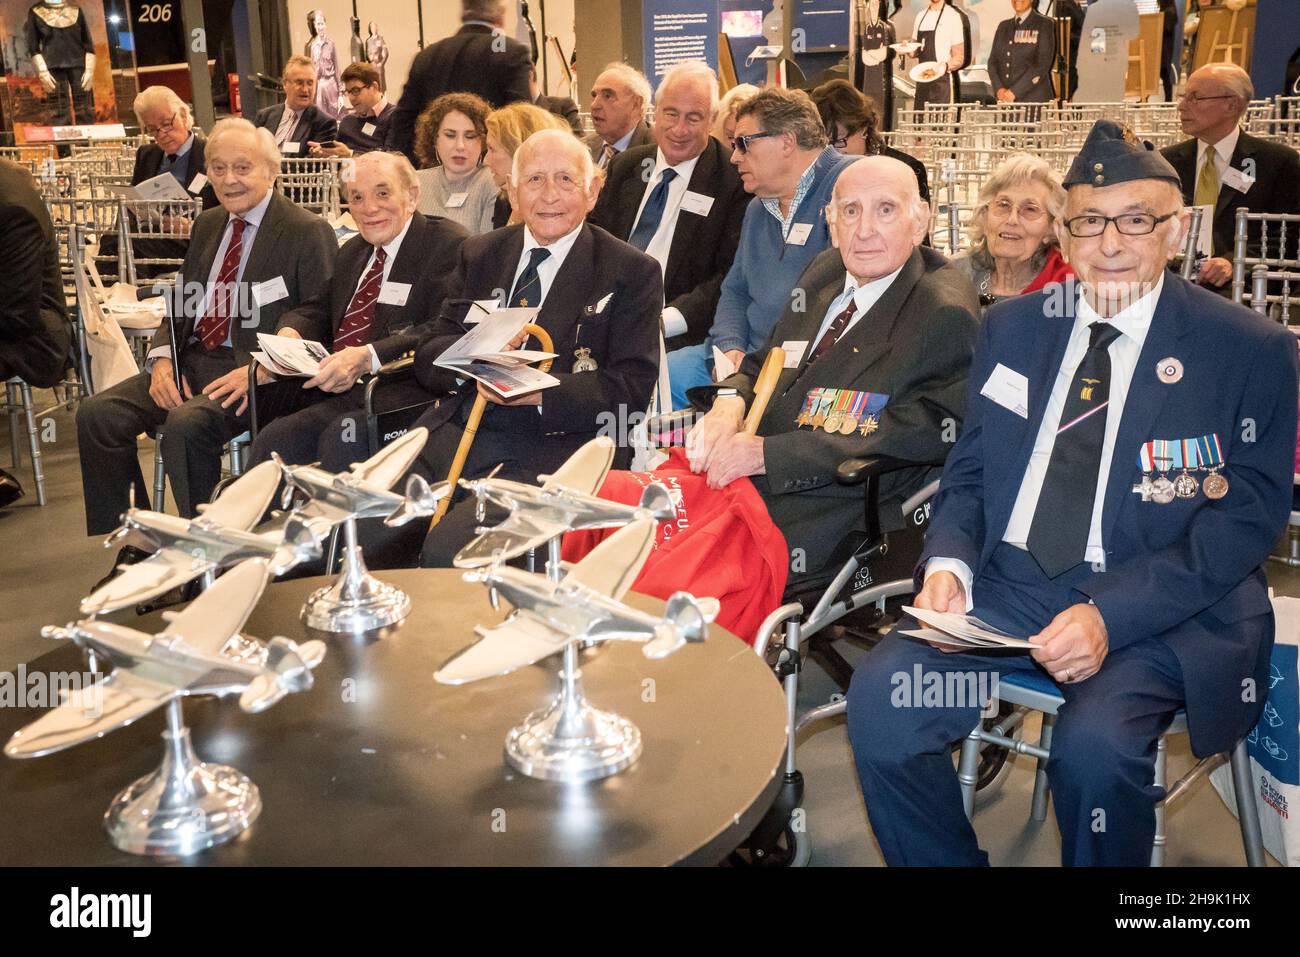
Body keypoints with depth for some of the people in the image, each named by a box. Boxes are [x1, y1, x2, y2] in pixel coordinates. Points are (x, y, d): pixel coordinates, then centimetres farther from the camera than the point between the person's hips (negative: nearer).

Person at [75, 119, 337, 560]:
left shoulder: (307, 232, -6)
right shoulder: (207, 225, 18)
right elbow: (180, 306, 20)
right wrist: (162, 357, -1)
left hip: (254, 372, -7)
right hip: (192, 361, 7)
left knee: (186, 423, -33)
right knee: (96, 413, -11)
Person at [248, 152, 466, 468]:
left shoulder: (451, 247, -3)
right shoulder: (353, 251, 25)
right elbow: (316, 310, 26)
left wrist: (368, 358, -27)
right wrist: (288, 334, 0)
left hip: (402, 397, -7)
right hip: (339, 393, 7)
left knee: (340, 439, -32)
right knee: (272, 441, -16)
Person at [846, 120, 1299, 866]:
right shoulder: (1014, 327, 12)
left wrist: (1112, 613, -20)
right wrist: (949, 560, -8)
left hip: (1160, 614, -3)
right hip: (1006, 585, 4)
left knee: (1095, 745, -32)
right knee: (880, 694, -19)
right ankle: (951, 860, 4)